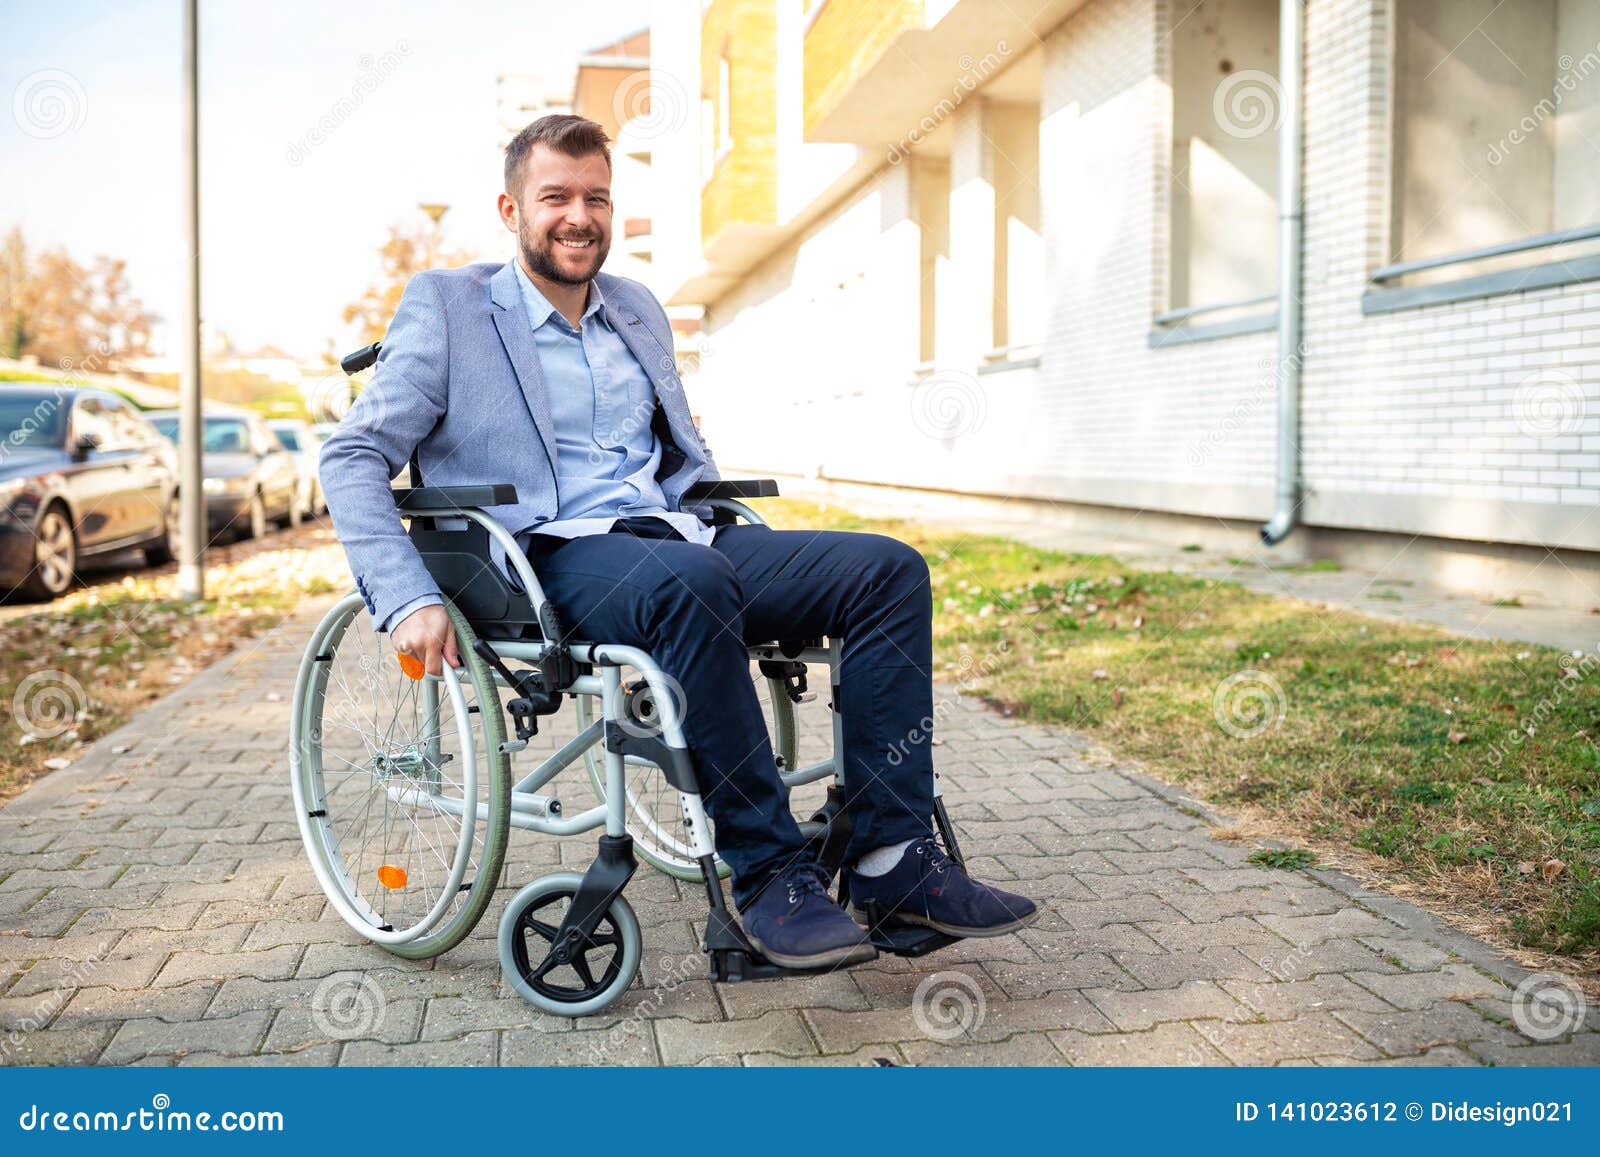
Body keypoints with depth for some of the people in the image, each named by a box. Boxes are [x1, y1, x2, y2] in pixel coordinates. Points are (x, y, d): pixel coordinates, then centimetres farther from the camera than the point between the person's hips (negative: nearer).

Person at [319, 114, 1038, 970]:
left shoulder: (638, 309, 23)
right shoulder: (446, 307, 6)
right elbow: (353, 455, -1)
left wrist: (753, 563, 13)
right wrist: (408, 600, -16)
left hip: (674, 540, 6)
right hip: (551, 556, -6)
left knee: (888, 567, -13)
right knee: (687, 582, -39)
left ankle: (890, 856, -16)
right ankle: (767, 875, -27)